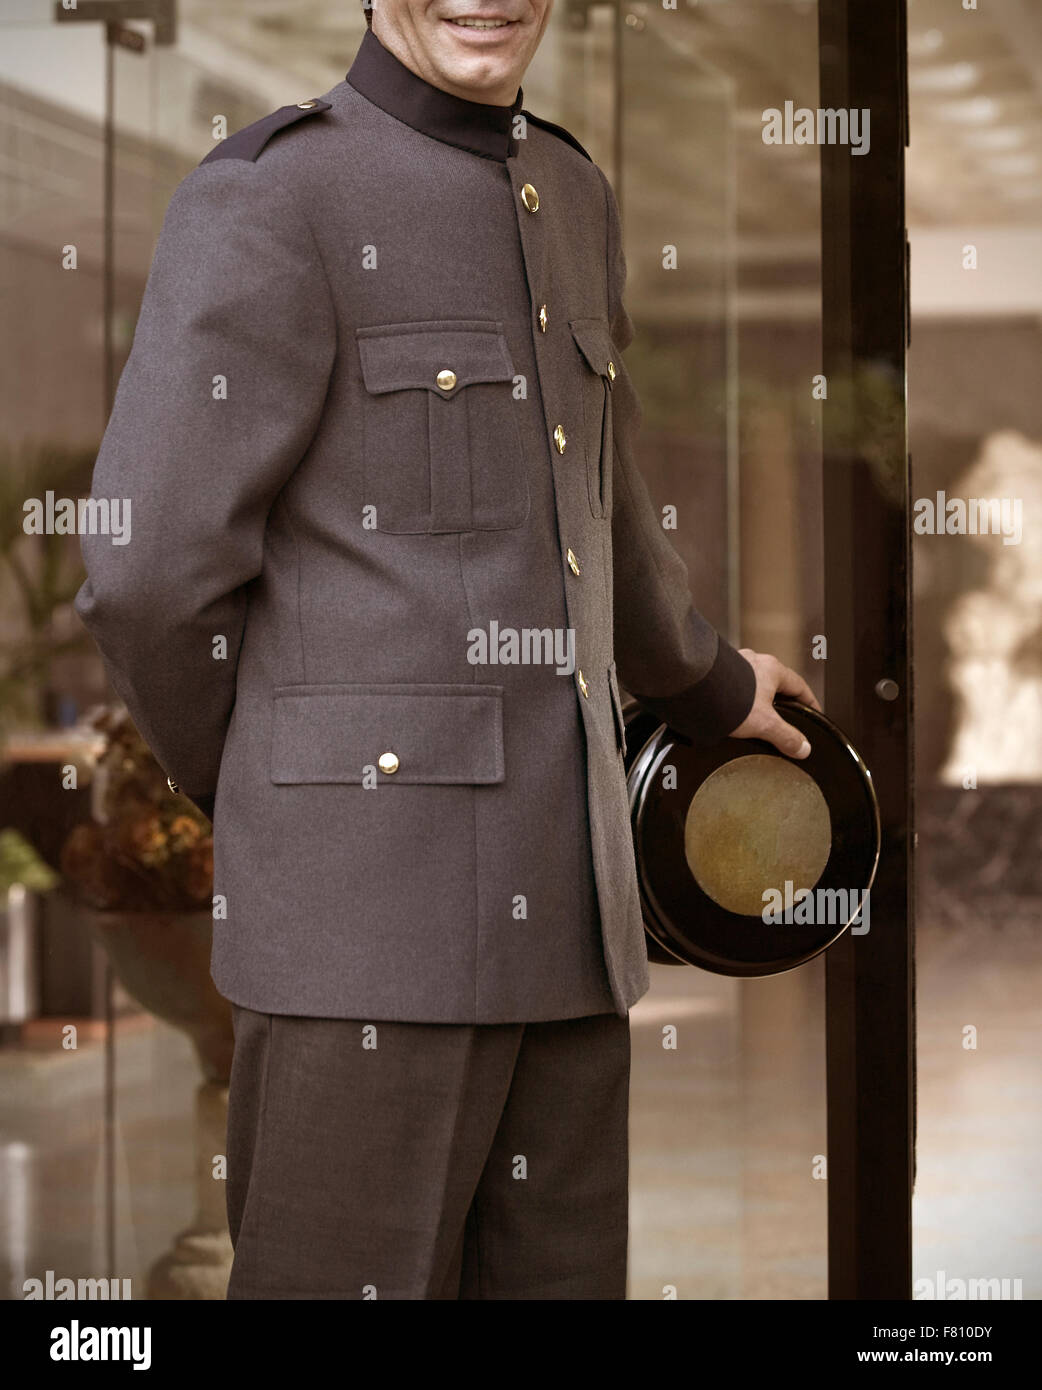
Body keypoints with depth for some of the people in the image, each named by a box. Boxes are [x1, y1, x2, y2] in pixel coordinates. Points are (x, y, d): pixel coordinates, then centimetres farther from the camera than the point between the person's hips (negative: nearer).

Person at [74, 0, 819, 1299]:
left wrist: (711, 684, 48)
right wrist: (251, 801, 5)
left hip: (560, 901, 8)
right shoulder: (268, 197, -9)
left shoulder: (568, 201, 16)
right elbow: (148, 573, -11)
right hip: (372, 902, -8)